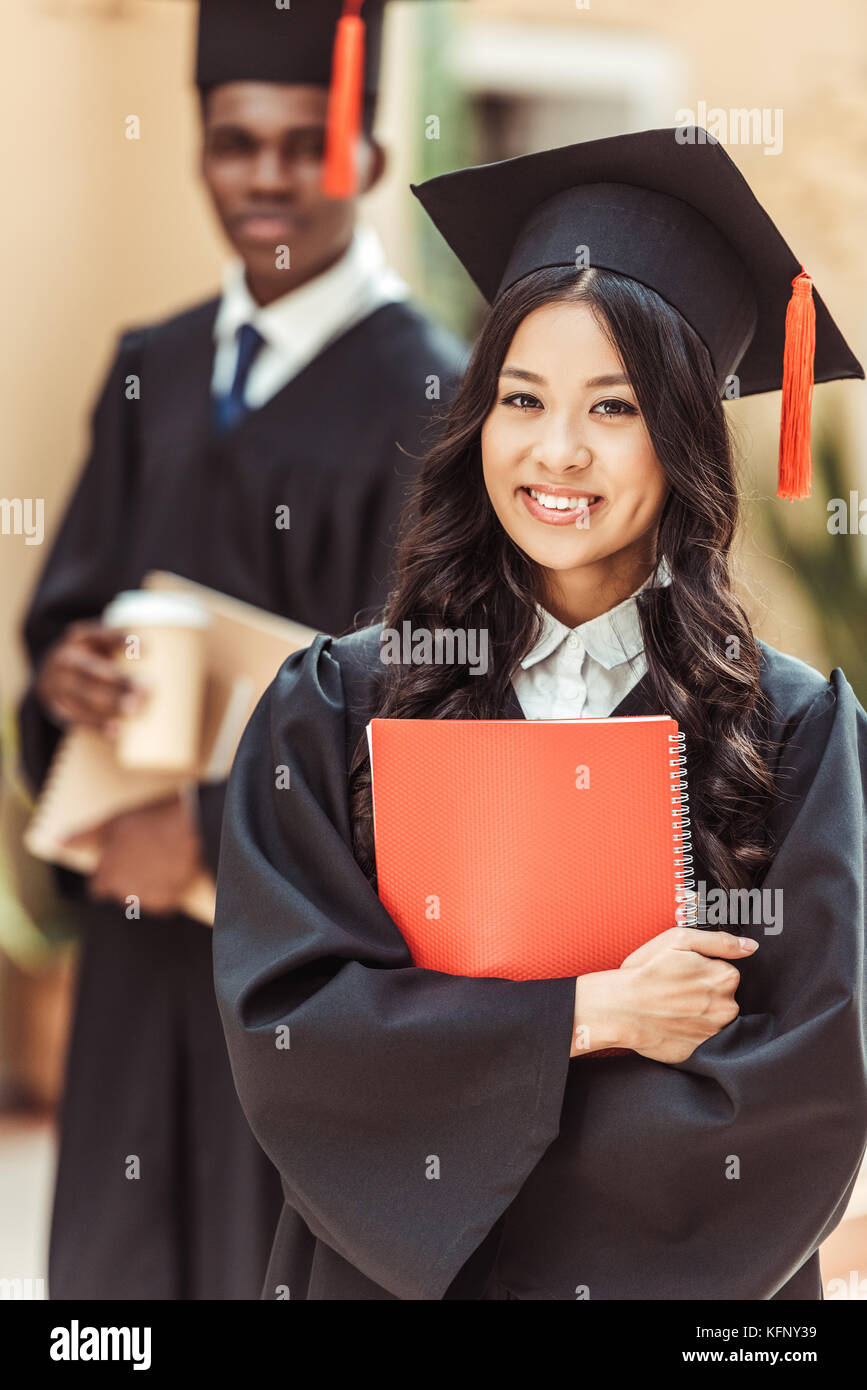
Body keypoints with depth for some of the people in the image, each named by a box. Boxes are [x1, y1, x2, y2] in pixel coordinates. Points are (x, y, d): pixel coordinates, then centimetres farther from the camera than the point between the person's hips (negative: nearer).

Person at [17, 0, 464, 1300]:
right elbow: (74, 598, 15)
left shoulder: (428, 402, -10)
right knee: (117, 1263, 9)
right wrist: (63, 670, -9)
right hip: (148, 930, 6)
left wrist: (211, 826, -15)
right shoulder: (153, 374, 11)